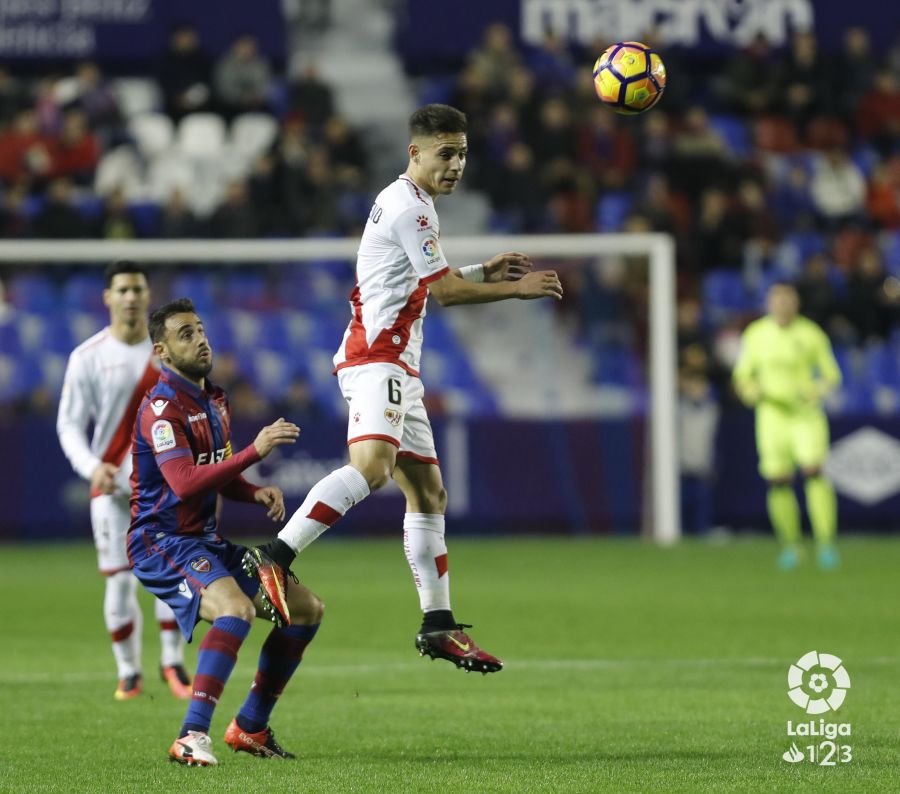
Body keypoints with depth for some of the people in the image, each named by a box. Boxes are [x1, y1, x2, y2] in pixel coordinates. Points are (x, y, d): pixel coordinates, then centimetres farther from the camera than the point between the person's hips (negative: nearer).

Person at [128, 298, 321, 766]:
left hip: (206, 542, 10)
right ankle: (191, 738, -39)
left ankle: (250, 727, 16)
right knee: (236, 607, -36)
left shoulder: (216, 402, 14)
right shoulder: (162, 407, -16)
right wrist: (255, 451, -33)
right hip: (162, 542, -10)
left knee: (307, 608, 8)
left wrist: (257, 494, 2)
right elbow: (184, 483, -29)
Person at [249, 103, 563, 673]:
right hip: (377, 358, -11)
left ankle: (440, 626, 13)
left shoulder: (405, 203, 22)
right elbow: (445, 291, -10)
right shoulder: (409, 206, -9)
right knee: (371, 466, -32)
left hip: (395, 366, 11)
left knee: (428, 492, 11)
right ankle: (272, 559, -42)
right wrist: (517, 289, 0)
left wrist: (484, 272, 30)